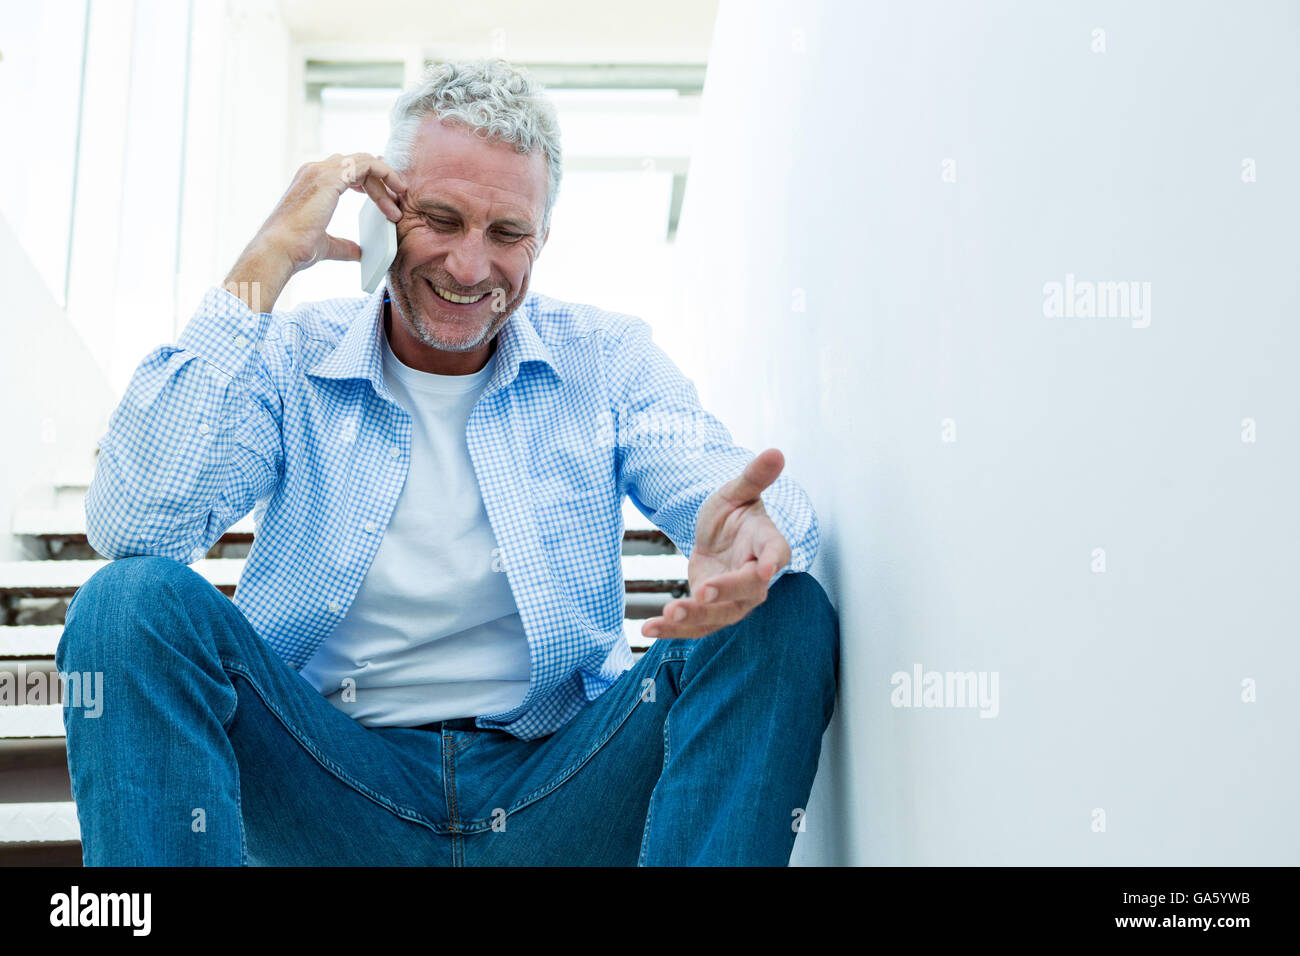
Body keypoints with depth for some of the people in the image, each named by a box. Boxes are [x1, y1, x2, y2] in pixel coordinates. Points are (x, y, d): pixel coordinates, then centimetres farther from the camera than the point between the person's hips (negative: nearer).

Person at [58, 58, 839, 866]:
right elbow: (130, 526, -15)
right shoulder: (293, 360, 1)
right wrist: (264, 266, -14)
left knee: (784, 614, -21)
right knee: (135, 597, -23)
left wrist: (749, 532, -39)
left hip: (558, 791, 1)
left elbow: (716, 485, -11)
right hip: (336, 790, 0)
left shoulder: (607, 357, 4)